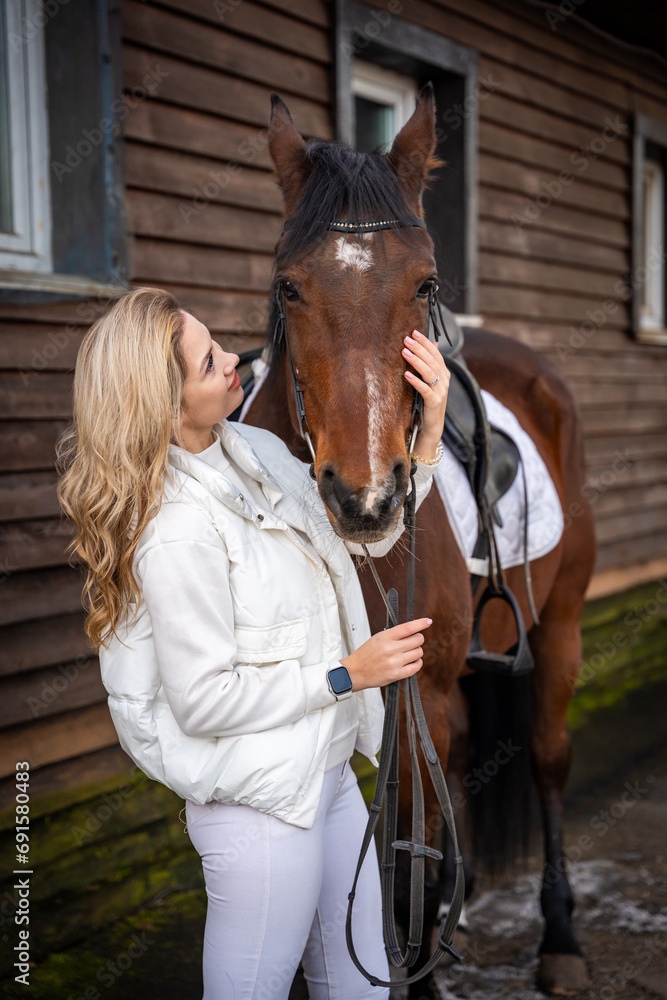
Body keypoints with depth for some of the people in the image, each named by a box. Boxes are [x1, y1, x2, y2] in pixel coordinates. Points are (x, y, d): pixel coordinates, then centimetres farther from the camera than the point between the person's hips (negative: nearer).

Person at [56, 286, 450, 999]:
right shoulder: (176, 532, -26)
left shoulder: (256, 449, 0)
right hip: (261, 806, -8)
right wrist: (348, 673, -18)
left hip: (330, 773, 8)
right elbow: (204, 701, -22)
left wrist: (429, 431, -2)